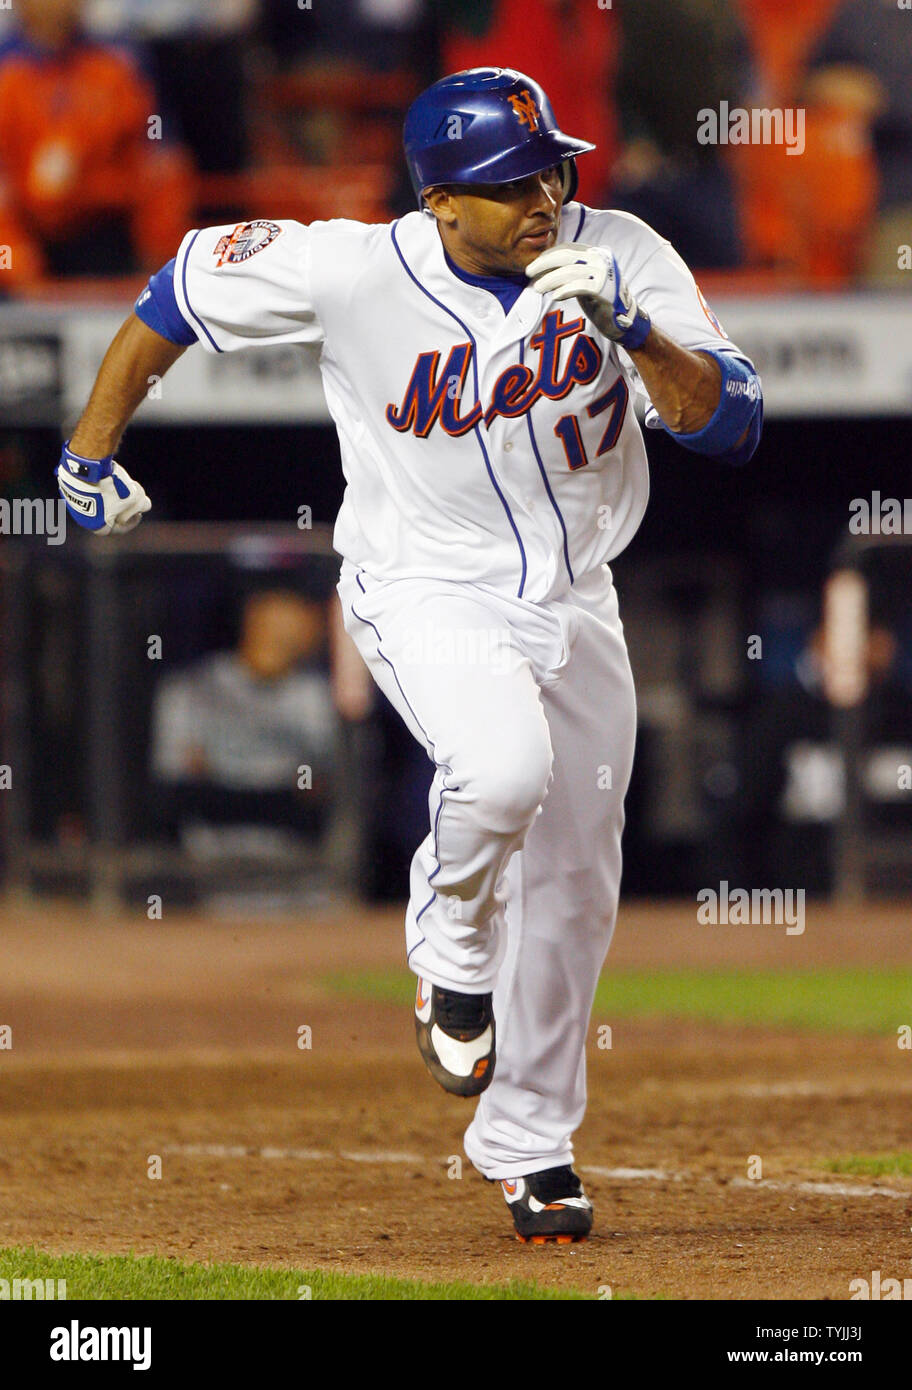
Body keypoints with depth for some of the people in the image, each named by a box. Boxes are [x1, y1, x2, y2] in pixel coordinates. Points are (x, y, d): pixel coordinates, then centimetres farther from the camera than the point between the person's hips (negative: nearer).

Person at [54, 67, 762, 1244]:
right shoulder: (352, 273, -20)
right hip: (424, 594, -4)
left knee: (574, 884, 9)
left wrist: (630, 332, -36)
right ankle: (451, 948, -1)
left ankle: (529, 1142, 28)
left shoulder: (619, 259, -14)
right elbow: (182, 289, -5)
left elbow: (731, 424, -20)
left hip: (572, 603, 4)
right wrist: (88, 456, 0)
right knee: (506, 763, -33)